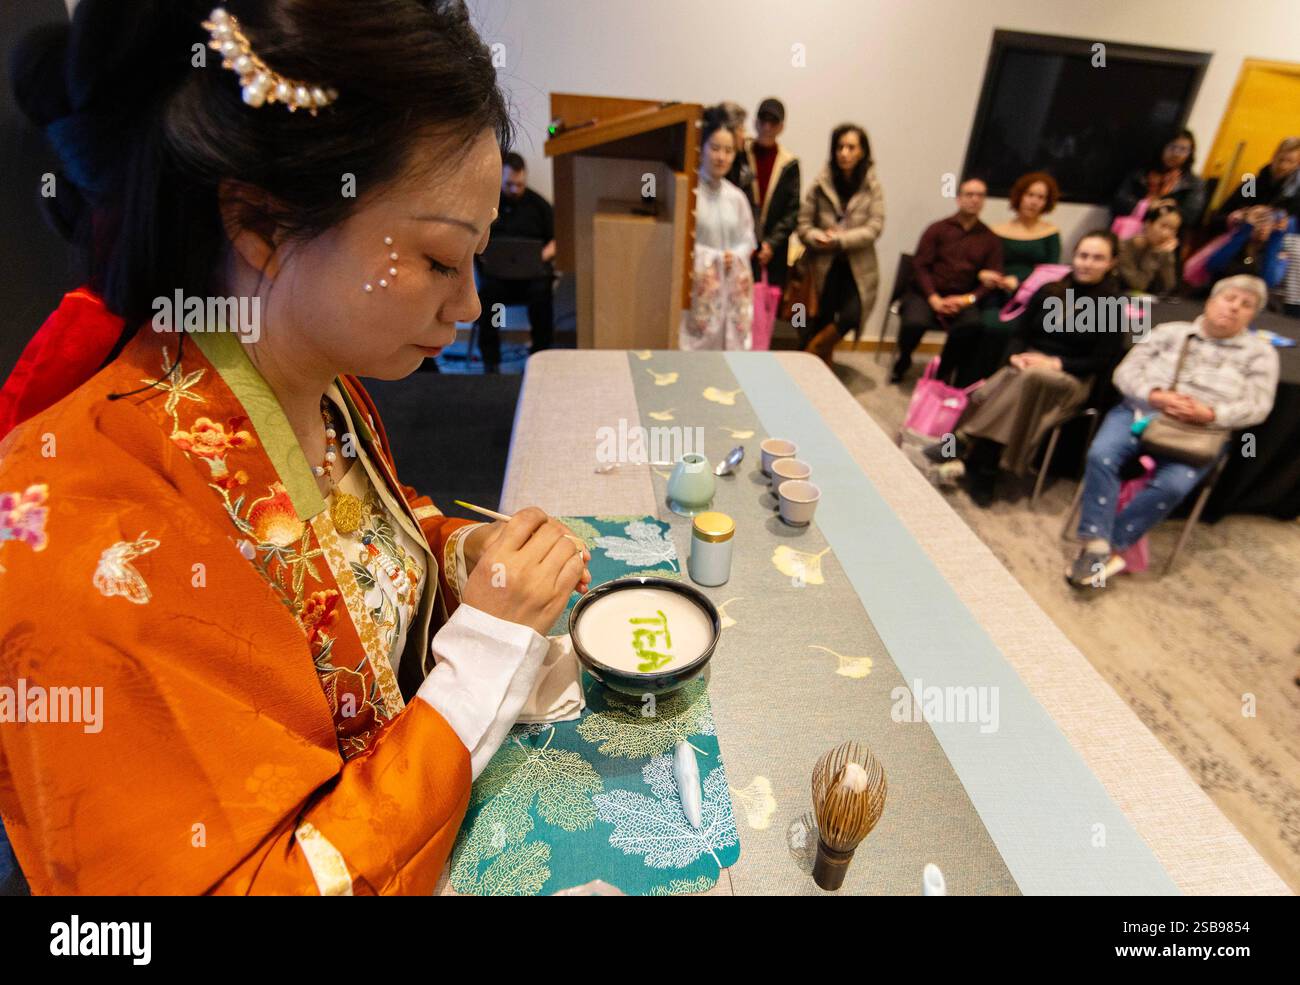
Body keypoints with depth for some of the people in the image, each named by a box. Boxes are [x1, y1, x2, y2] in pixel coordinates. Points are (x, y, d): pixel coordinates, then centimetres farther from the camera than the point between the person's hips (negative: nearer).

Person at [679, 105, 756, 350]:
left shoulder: (736, 197, 10)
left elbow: (747, 240, 14)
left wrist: (735, 257, -7)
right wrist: (715, 257, -9)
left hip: (732, 288, 5)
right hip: (698, 286, -5)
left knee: (730, 344, 7)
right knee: (696, 346, -4)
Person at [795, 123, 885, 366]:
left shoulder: (873, 186, 0)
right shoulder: (821, 183, 1)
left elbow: (874, 228, -7)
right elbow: (804, 223, 0)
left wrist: (839, 240, -16)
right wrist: (820, 238, -19)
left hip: (858, 266, 0)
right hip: (824, 264, 0)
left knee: (851, 316, -15)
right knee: (822, 320, 3)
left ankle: (815, 348, 13)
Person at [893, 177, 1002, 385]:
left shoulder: (990, 239, 12)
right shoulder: (937, 229, 8)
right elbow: (920, 266, -1)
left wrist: (968, 299, -14)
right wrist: (934, 299, -15)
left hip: (962, 299, 1)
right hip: (927, 294, -1)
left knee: (973, 326, -32)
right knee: (914, 323, -33)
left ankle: (944, 369, -4)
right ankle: (903, 362, 1)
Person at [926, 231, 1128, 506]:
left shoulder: (1114, 308, 0)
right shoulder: (1049, 291, 13)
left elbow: (1102, 363, -4)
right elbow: (1020, 333, 12)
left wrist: (1055, 363, -17)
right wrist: (1017, 355, -11)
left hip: (1073, 380, -3)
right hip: (1027, 367, 3)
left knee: (1032, 379, -40)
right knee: (985, 394, -32)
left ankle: (964, 440, -37)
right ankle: (982, 474, -31)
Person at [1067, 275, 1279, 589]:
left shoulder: (1259, 352, 15)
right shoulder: (1169, 331, 16)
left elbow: (1257, 406, 4)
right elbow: (1126, 371, 6)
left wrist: (1210, 414, -16)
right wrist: (1155, 395, -13)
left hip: (1199, 433, -1)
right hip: (1140, 412, 1)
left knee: (1172, 484, -32)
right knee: (1101, 455, -31)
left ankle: (1111, 546, -19)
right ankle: (1097, 546, -29)